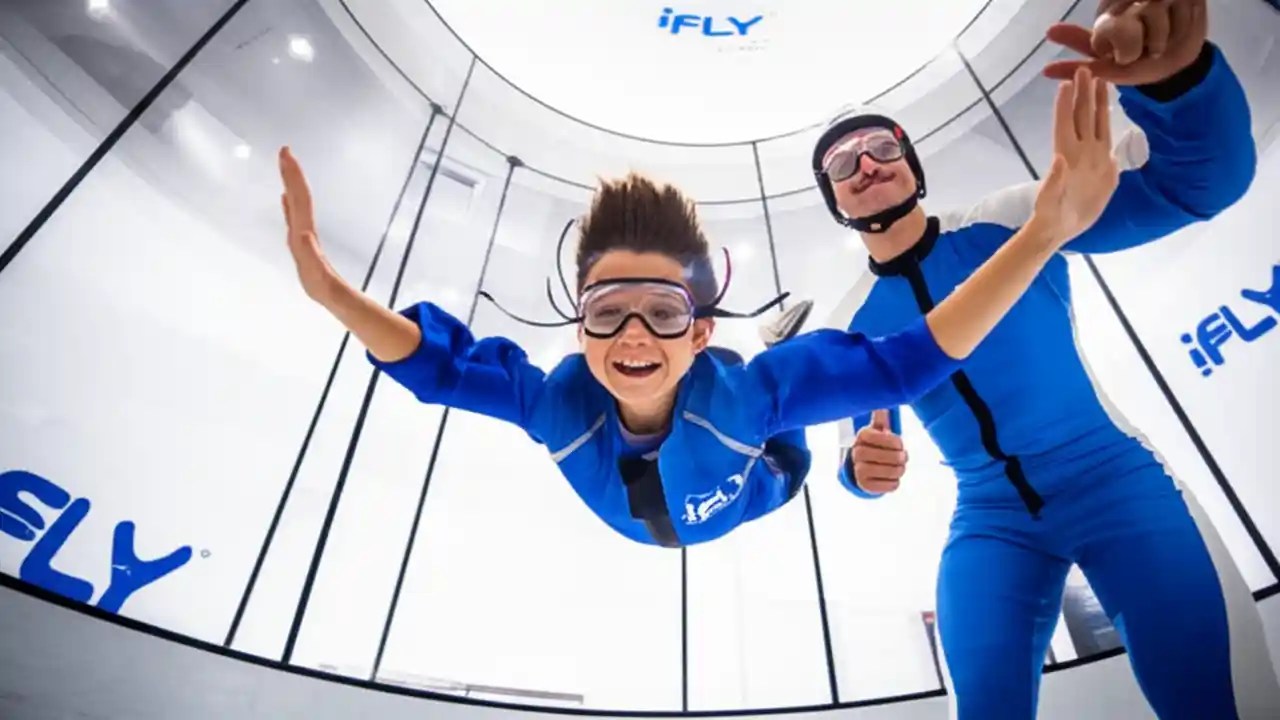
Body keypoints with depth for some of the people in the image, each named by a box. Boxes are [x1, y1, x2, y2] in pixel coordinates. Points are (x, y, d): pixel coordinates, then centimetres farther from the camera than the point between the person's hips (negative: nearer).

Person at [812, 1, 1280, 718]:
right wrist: (861, 466, -19)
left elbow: (1202, 181, -14)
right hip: (990, 520, 2)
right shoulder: (853, 324, 1)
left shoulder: (1014, 220, -6)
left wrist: (1176, 75, -35)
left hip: (1114, 478, -1)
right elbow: (866, 445, 7)